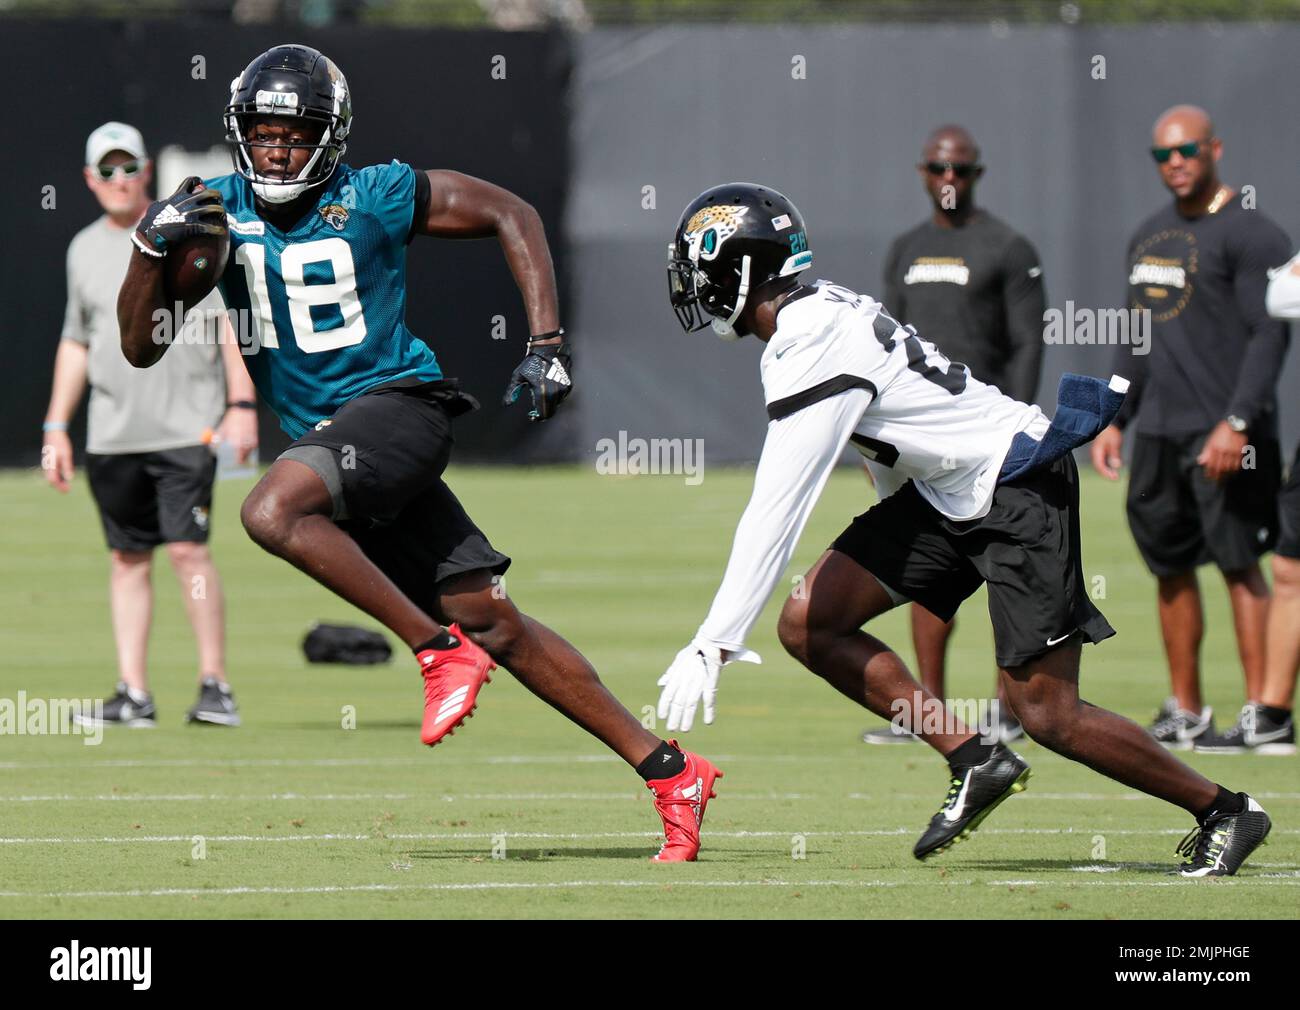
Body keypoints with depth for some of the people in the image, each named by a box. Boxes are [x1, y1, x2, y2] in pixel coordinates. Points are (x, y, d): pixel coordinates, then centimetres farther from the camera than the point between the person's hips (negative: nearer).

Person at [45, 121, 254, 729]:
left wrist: (242, 405, -13)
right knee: (127, 558, 5)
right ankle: (133, 695, 7)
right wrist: (56, 427, 14)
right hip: (112, 437, 5)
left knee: (187, 549, -13)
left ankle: (215, 686, -8)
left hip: (186, 428, -5)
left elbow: (231, 320, -3)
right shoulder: (84, 250, 13)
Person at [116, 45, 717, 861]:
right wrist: (153, 245, -13)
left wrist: (548, 346, -5)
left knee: (273, 511, -31)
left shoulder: (375, 198, -7)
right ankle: (672, 773, 9)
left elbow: (511, 215, 2)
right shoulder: (222, 213, 4)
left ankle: (439, 648, -21)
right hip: (329, 435, 6)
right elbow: (141, 348, 4)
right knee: (494, 625, 4)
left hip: (398, 404, -6)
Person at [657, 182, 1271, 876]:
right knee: (808, 624, -2)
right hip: (945, 493, 10)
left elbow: (776, 510, -27)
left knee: (1046, 713, -9)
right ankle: (974, 764, 4)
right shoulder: (821, 313, 5)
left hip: (1019, 487, -10)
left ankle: (1222, 811, 8)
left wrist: (712, 647, -26)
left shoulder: (811, 351, -23)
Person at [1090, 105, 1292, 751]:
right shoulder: (1149, 237, 18)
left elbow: (1269, 334, -14)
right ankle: (1185, 713, 17)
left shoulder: (1249, 234, -7)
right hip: (1159, 431, 8)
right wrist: (1115, 418, 18)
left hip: (1225, 434, -8)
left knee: (1240, 565, -9)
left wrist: (1237, 422, -22)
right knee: (1170, 567, 10)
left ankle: (1260, 708, -9)